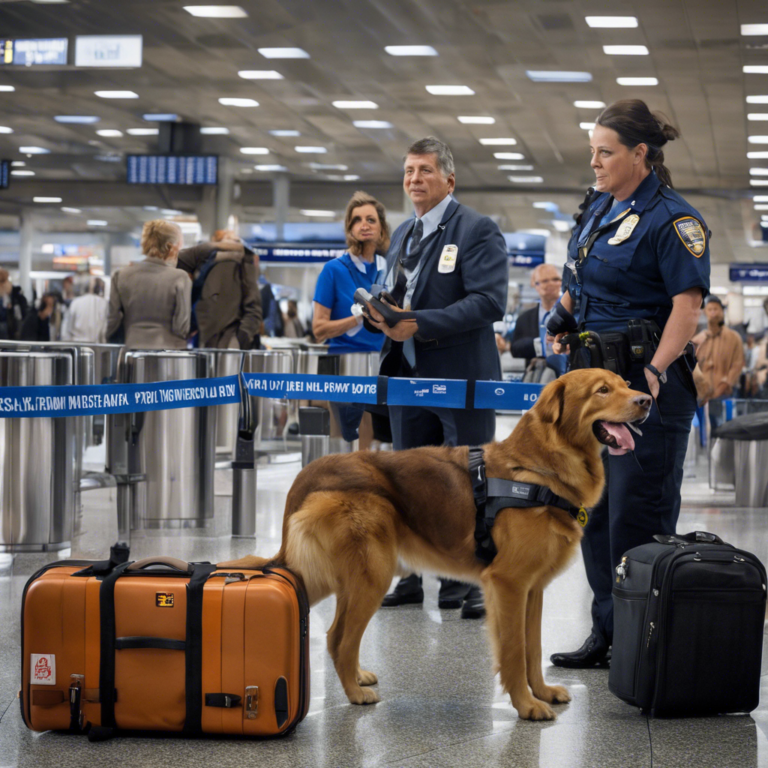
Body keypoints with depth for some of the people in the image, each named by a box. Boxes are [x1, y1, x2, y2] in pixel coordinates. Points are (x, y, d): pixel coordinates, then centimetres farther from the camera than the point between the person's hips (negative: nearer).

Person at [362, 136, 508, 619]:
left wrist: (419, 324, -24)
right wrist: (382, 315, -1)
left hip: (461, 379, -8)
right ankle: (411, 578, 20)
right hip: (408, 375, 8)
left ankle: (465, 583, 5)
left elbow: (489, 302, -18)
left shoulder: (478, 230, -8)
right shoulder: (403, 235, 18)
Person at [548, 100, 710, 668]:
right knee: (595, 510, 13)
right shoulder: (600, 209, 14)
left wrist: (655, 371, -28)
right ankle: (607, 633, 23)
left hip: (647, 384, -9)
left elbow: (687, 306, -20)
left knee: (637, 515, -6)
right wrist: (564, 317, 6)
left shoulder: (673, 219, -12)